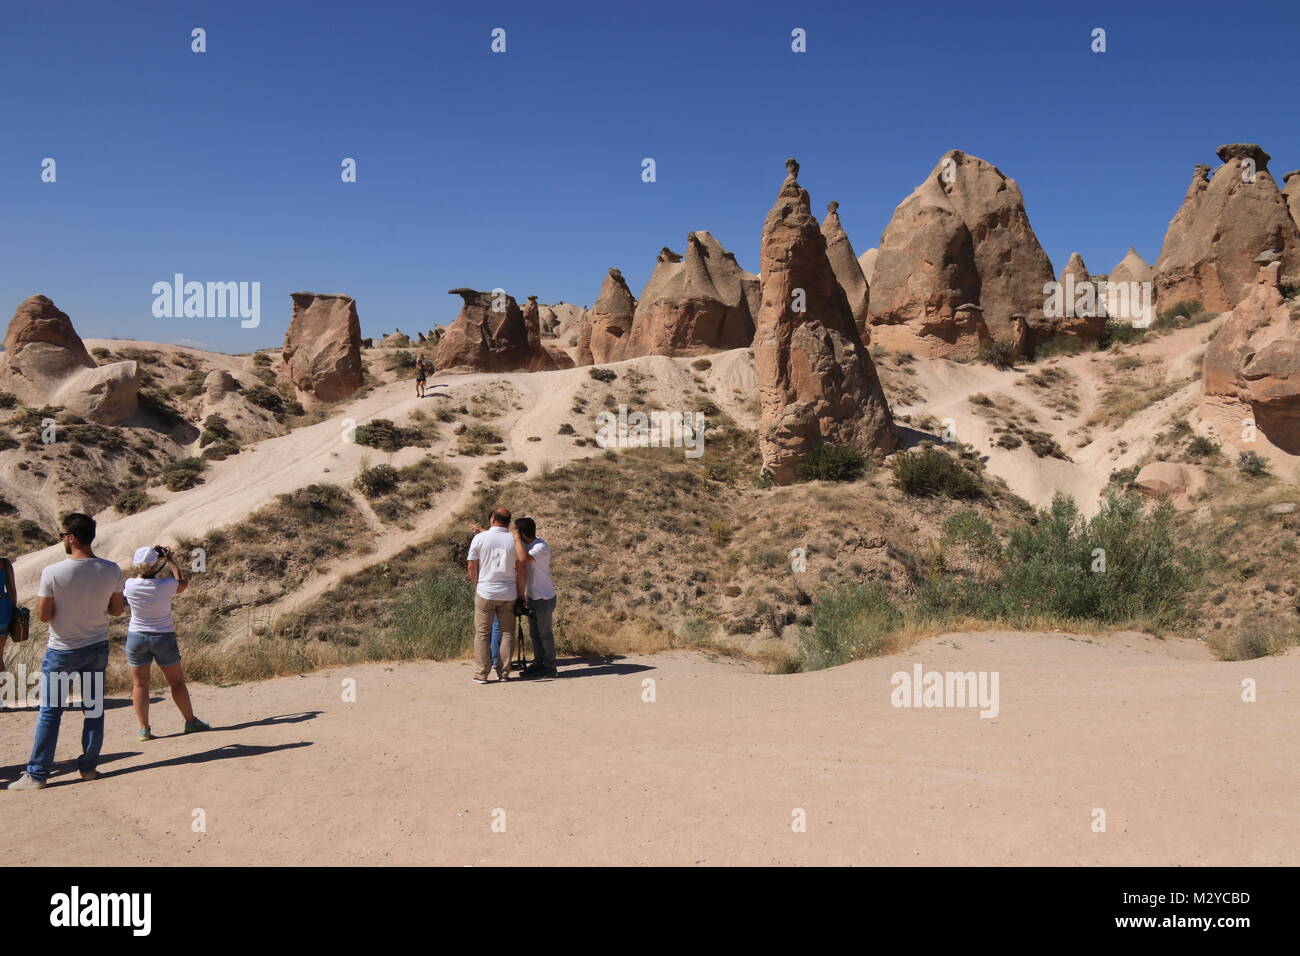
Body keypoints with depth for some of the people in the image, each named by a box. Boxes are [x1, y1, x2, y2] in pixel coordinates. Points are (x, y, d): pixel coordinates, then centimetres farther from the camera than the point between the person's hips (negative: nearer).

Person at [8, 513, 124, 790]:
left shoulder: (52, 573, -18)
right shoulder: (111, 571, -8)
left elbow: (43, 615, -12)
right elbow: (117, 610, 1)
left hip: (62, 651, -3)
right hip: (97, 648, 3)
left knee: (50, 711, 6)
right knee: (94, 708, 12)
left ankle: (37, 774, 11)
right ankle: (89, 766, 18)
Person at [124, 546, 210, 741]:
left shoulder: (130, 585, -13)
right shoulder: (165, 585, -18)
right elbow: (183, 583, 4)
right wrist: (171, 561, 9)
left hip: (136, 637, 1)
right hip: (164, 637, -1)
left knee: (139, 684, 9)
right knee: (177, 682, 11)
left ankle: (144, 729, 6)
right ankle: (191, 721, 19)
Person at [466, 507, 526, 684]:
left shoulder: (480, 538, -5)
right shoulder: (515, 540, -2)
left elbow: (472, 567, -1)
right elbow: (521, 570, -1)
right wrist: (521, 594, 8)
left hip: (485, 593, -1)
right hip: (508, 594, 1)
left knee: (482, 633, 6)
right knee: (507, 633, 9)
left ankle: (481, 674, 5)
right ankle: (504, 673, 9)